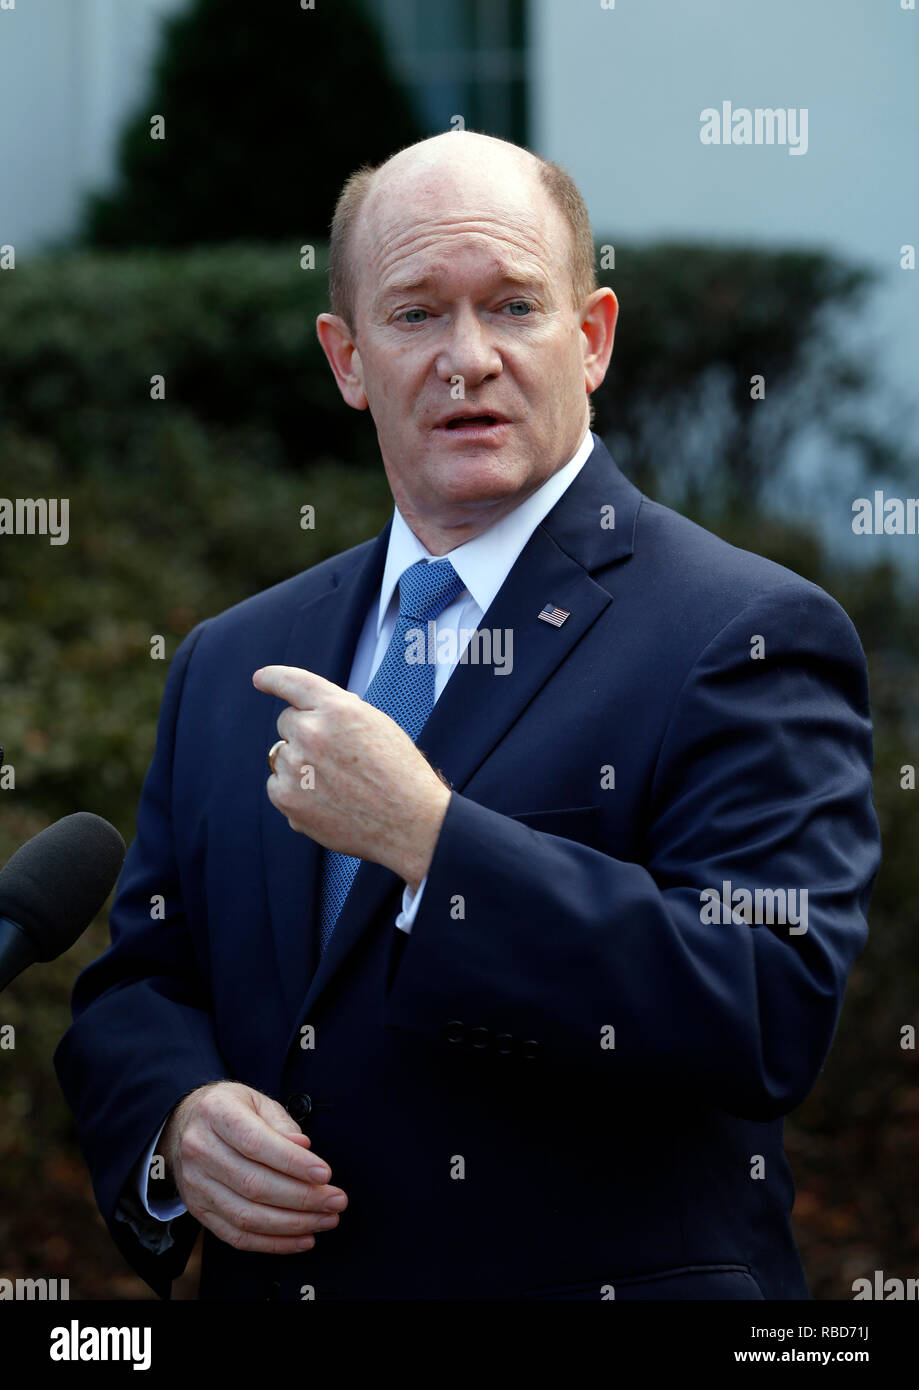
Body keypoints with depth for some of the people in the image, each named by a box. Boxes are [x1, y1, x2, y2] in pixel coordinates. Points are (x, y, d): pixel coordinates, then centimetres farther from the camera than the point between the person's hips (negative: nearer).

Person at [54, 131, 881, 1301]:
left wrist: (428, 836, -24)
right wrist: (175, 1121, -10)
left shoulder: (748, 636, -11)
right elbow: (134, 984, 11)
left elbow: (774, 1017, -22)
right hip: (270, 1274, 5)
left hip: (606, 1275, -4)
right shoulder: (230, 664, 7)